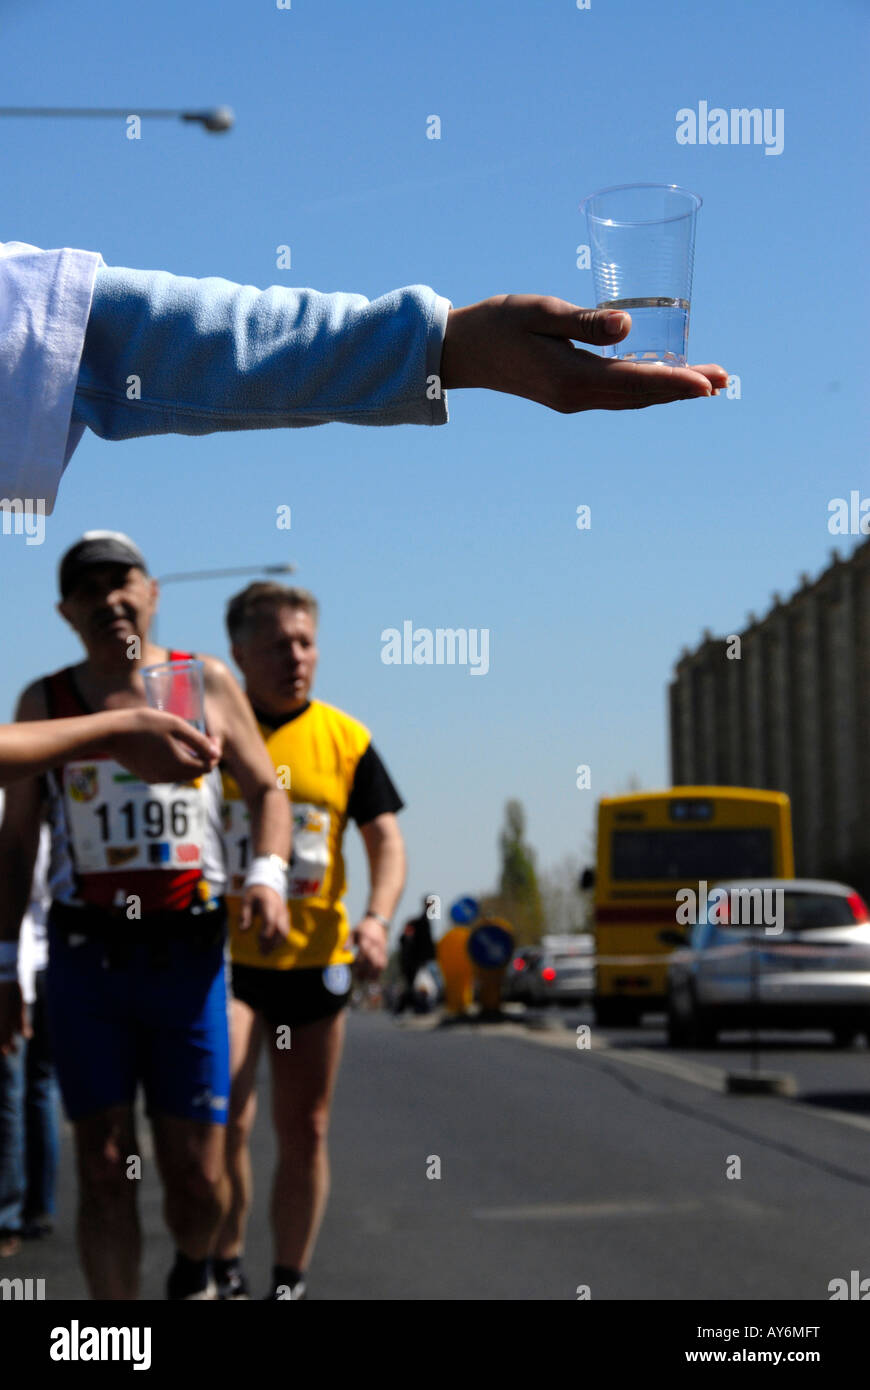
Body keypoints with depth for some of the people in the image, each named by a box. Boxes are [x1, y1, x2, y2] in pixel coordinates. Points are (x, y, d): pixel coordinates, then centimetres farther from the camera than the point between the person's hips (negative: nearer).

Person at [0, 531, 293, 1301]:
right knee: (105, 1167, -1)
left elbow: (267, 790, 11)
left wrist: (267, 875, -9)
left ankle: (193, 1274, 32)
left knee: (196, 1172, 0)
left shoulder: (207, 682, 7)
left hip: (188, 954, 0)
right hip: (85, 955, 0)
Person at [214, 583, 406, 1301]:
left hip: (315, 958, 3)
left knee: (306, 1130, 9)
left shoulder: (345, 738, 3)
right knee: (223, 1116, -18)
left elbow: (386, 840, 3)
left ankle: (290, 1283, 21)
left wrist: (377, 918, -16)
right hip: (222, 954, -3)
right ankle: (224, 1268, -1)